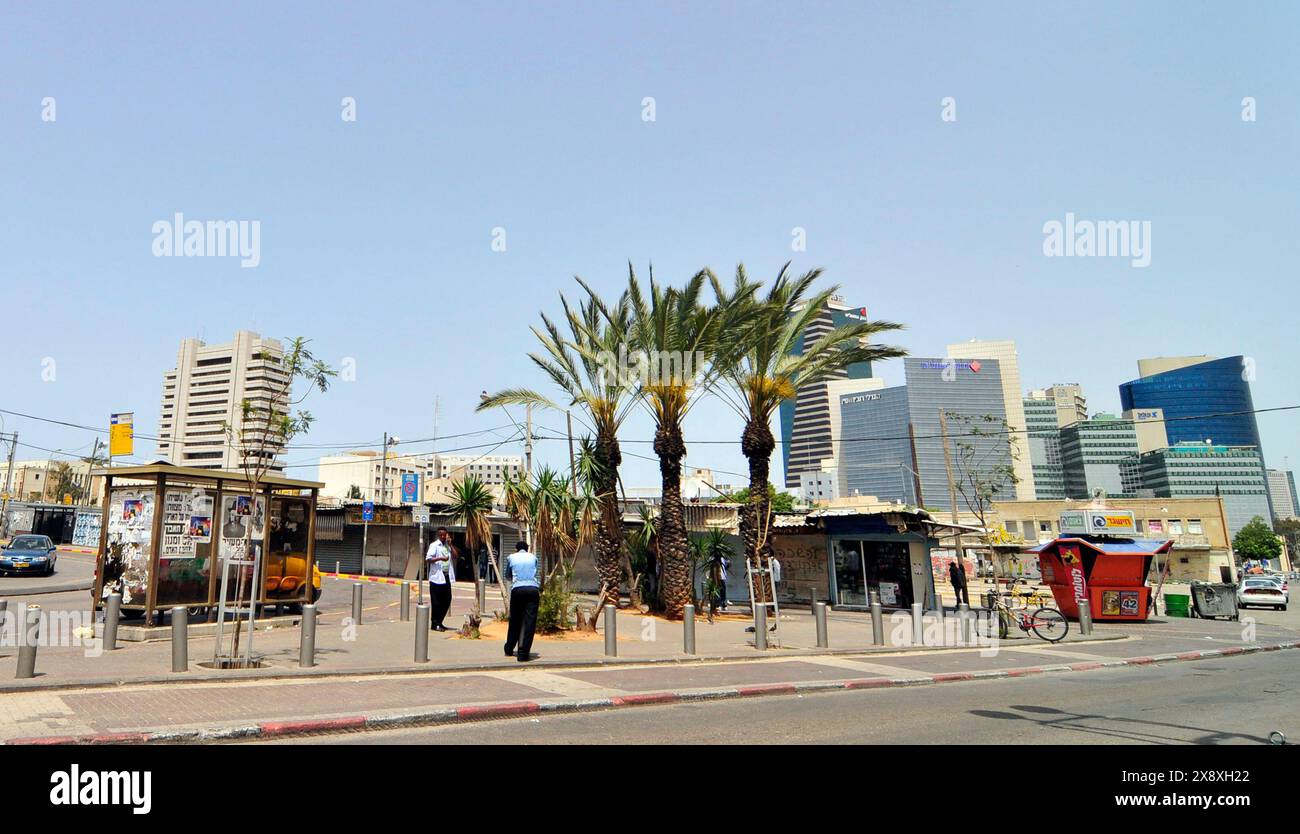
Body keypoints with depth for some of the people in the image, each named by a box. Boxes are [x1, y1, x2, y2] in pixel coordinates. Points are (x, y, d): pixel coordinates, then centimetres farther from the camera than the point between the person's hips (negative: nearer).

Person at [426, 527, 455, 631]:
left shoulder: (447, 546, 15)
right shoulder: (434, 545, -5)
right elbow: (428, 559, -16)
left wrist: (450, 544, -2)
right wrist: (440, 558, -28)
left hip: (447, 577, 7)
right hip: (437, 578, -7)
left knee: (447, 601, 10)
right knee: (436, 602, -2)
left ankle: (439, 622, 22)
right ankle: (434, 624, 6)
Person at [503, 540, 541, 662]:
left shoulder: (511, 557, 16)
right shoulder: (533, 557, 19)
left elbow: (507, 577, 28)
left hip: (517, 589, 1)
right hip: (533, 589, 0)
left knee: (515, 620, 15)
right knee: (529, 621, -1)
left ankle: (509, 649, 28)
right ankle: (523, 654, -5)